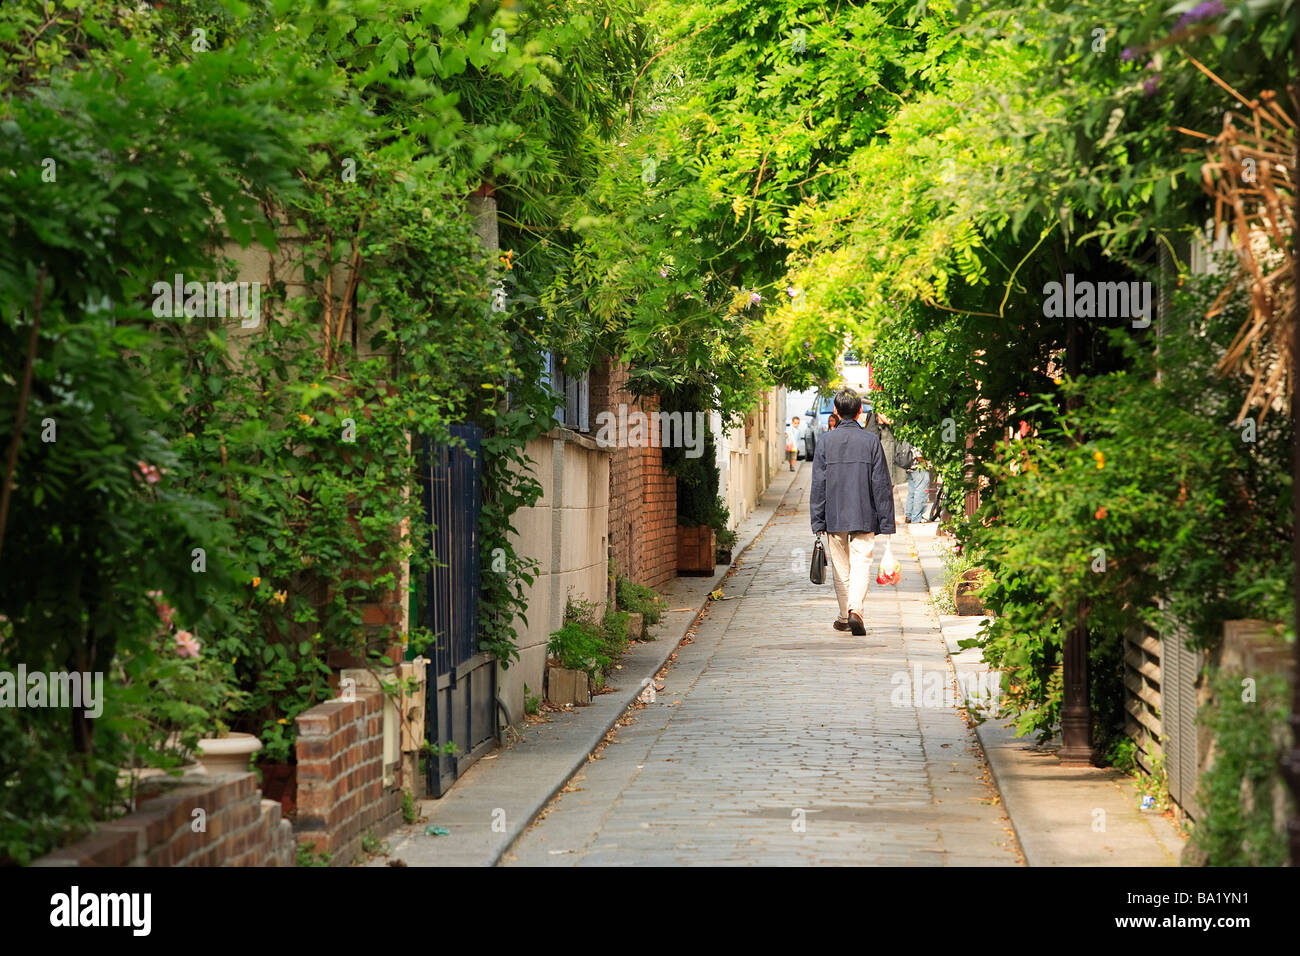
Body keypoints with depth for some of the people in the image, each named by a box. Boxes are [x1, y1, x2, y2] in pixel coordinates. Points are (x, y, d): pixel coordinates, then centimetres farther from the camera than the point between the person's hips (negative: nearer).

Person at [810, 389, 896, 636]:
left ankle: (844, 617, 19)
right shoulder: (871, 441, -4)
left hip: (834, 516, 1)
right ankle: (856, 609, -22)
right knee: (861, 562, -1)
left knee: (840, 568, 12)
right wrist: (886, 521, 2)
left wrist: (818, 521, 5)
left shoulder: (825, 442, -2)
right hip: (864, 517, -1)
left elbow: (818, 485, 0)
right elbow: (881, 484, -3)